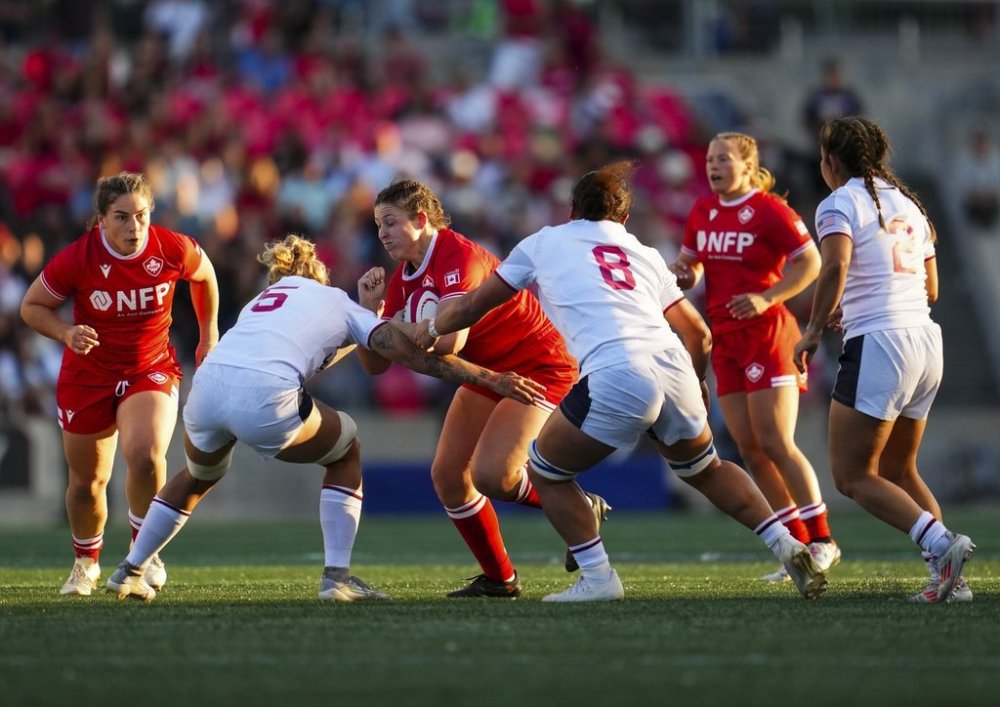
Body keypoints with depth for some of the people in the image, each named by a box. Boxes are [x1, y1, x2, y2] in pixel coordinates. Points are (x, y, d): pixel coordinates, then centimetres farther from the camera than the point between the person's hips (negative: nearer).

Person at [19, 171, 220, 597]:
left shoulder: (174, 250, -16)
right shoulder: (76, 259, -20)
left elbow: (204, 275, 8)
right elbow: (32, 306, -6)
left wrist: (208, 334, 13)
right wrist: (67, 333, -24)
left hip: (152, 370, 0)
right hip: (87, 377, 0)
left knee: (145, 455, -28)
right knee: (87, 481, 10)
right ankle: (86, 563, 40)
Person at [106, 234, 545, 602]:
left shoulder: (262, 300, 33)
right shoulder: (336, 301, 20)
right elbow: (409, 353, 10)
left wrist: (368, 307, 46)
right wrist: (488, 378, 9)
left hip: (207, 384, 5)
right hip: (264, 400, -5)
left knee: (198, 477, 36)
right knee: (346, 452, 23)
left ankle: (129, 572, 40)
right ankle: (337, 576, 12)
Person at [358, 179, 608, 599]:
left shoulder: (459, 258, -26)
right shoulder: (403, 279, 0)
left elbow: (448, 340, -40)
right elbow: (375, 364, 0)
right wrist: (370, 310, -16)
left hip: (539, 366, -9)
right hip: (488, 372, 9)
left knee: (490, 475, -23)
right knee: (447, 473, -1)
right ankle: (499, 578, 13)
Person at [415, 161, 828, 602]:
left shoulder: (544, 243, 20)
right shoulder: (645, 255, 28)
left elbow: (472, 307, 25)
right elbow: (698, 333, 29)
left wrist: (430, 330, 43)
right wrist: (695, 388, 46)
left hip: (616, 381, -5)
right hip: (674, 367, 5)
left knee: (546, 471, 15)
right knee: (704, 469, 29)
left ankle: (598, 578, 7)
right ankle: (788, 545, 19)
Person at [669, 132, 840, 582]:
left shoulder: (769, 210, -10)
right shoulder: (702, 211, 10)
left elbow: (810, 262, -11)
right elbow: (690, 259, 24)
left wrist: (767, 298, -20)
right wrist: (685, 272, 0)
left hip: (766, 335, -7)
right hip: (725, 339, 7)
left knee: (775, 444, -11)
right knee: (750, 450, 4)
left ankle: (821, 541, -3)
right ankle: (799, 545, 10)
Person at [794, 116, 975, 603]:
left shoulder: (840, 204, -4)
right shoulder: (907, 204, 18)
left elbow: (835, 267, -22)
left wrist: (814, 331, -12)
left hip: (878, 344, -8)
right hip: (926, 339, 8)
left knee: (852, 475, -2)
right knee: (899, 471, 17)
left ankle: (940, 544, -21)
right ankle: (949, 577, 2)